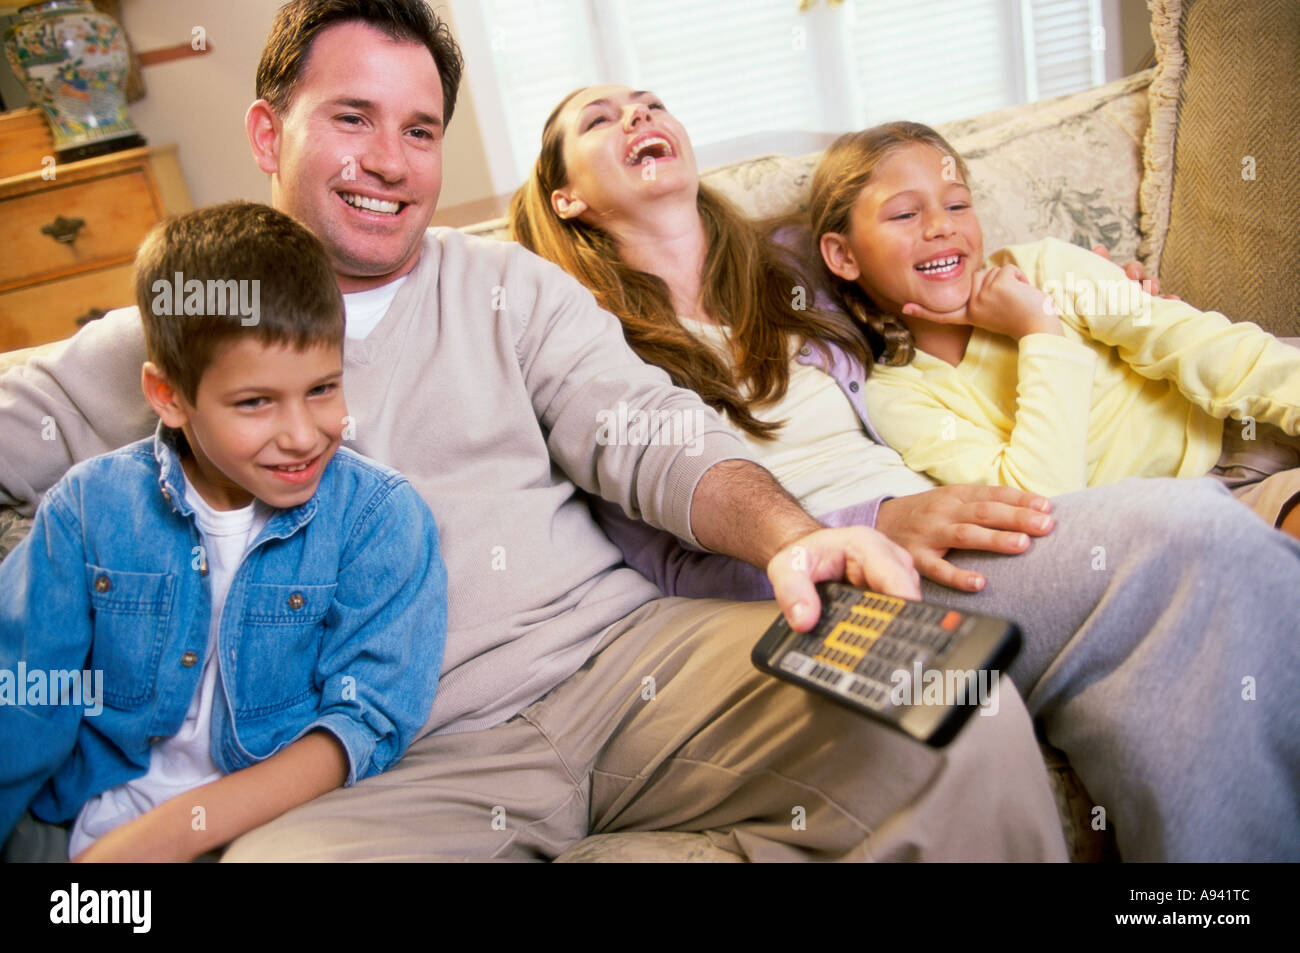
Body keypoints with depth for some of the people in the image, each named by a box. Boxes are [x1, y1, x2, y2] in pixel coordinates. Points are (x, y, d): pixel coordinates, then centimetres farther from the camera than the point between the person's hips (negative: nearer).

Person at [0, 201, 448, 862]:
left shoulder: (382, 516, -8)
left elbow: (368, 717, -12)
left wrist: (176, 829, -20)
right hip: (88, 818, 2)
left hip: (274, 822, -1)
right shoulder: (91, 504, 0)